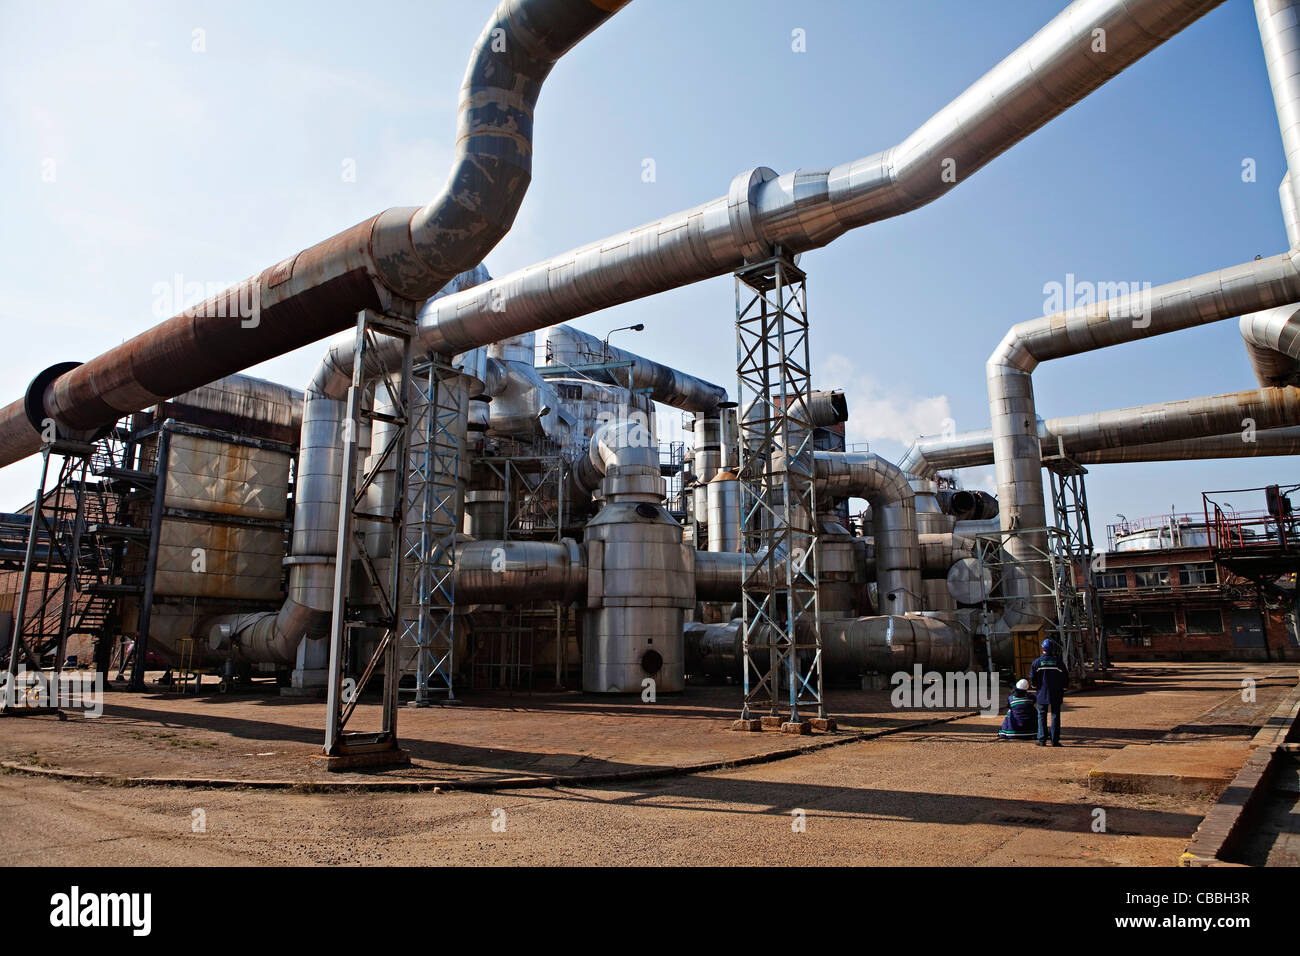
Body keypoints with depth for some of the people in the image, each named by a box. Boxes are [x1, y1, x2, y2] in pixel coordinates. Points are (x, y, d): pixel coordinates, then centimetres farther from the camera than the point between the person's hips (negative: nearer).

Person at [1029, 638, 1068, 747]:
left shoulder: (1037, 662, -3)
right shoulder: (1058, 661, -3)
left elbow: (1032, 678, 0)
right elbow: (1066, 679, 1)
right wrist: (1061, 687, 17)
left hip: (1042, 694, 0)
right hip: (1056, 695, 0)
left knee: (1042, 716, 6)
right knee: (1055, 716, 6)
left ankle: (1042, 740, 3)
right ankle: (1055, 740, 5)